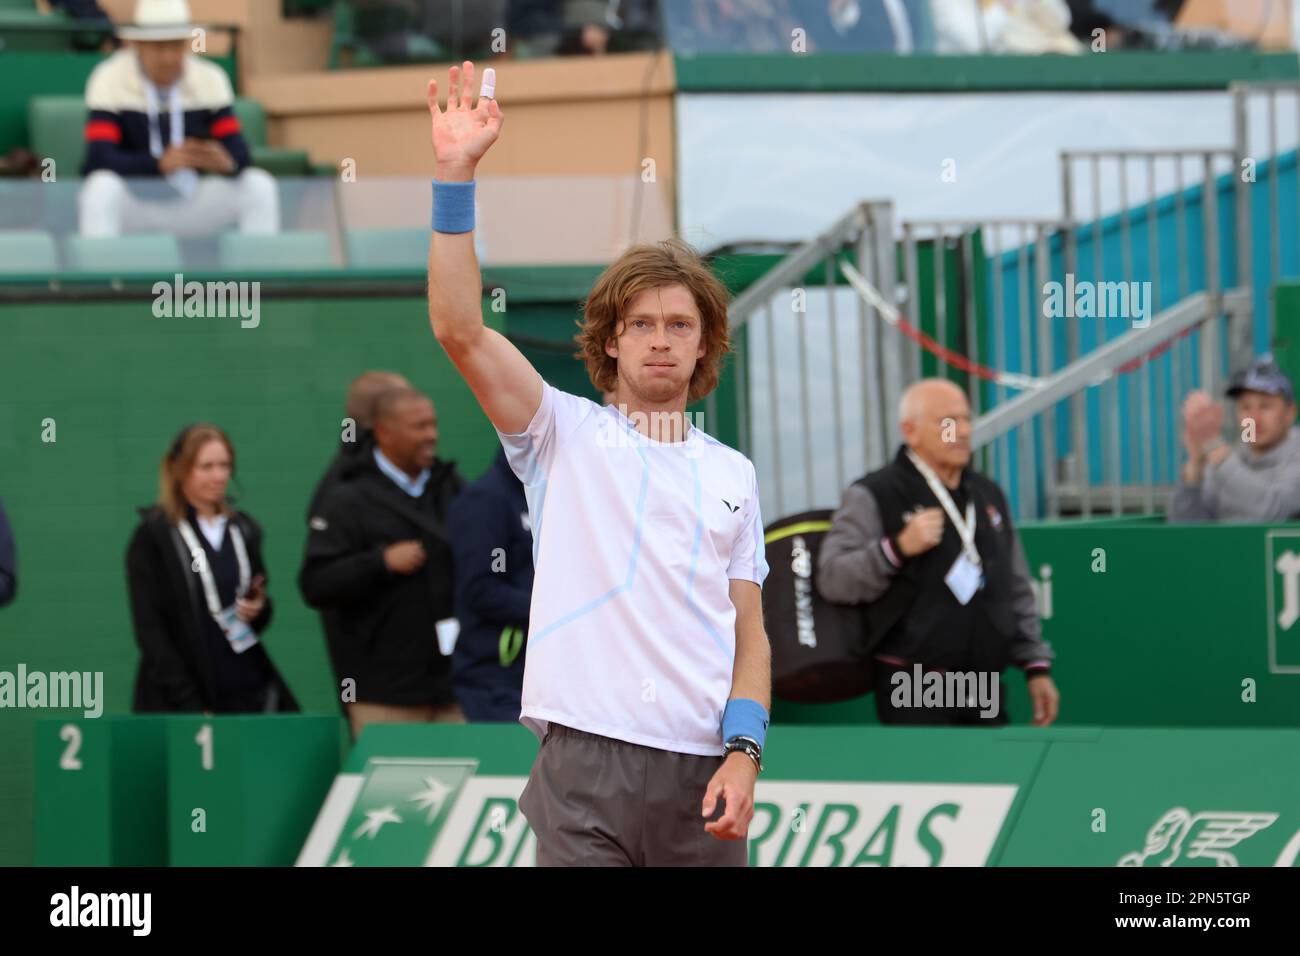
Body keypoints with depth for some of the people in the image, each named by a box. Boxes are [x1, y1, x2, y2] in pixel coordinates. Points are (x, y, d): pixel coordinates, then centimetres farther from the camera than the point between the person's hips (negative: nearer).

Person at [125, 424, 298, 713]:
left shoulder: (244, 530, 13)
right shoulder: (152, 537, -2)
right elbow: (150, 630, -6)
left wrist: (259, 609, -2)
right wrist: (190, 707, -13)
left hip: (248, 696, 4)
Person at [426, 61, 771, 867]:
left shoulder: (733, 474, 16)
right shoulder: (566, 435, 8)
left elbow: (749, 631, 13)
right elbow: (460, 330, -4)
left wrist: (744, 754, -3)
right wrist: (456, 177, -11)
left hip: (700, 772, 3)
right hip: (586, 762, -3)